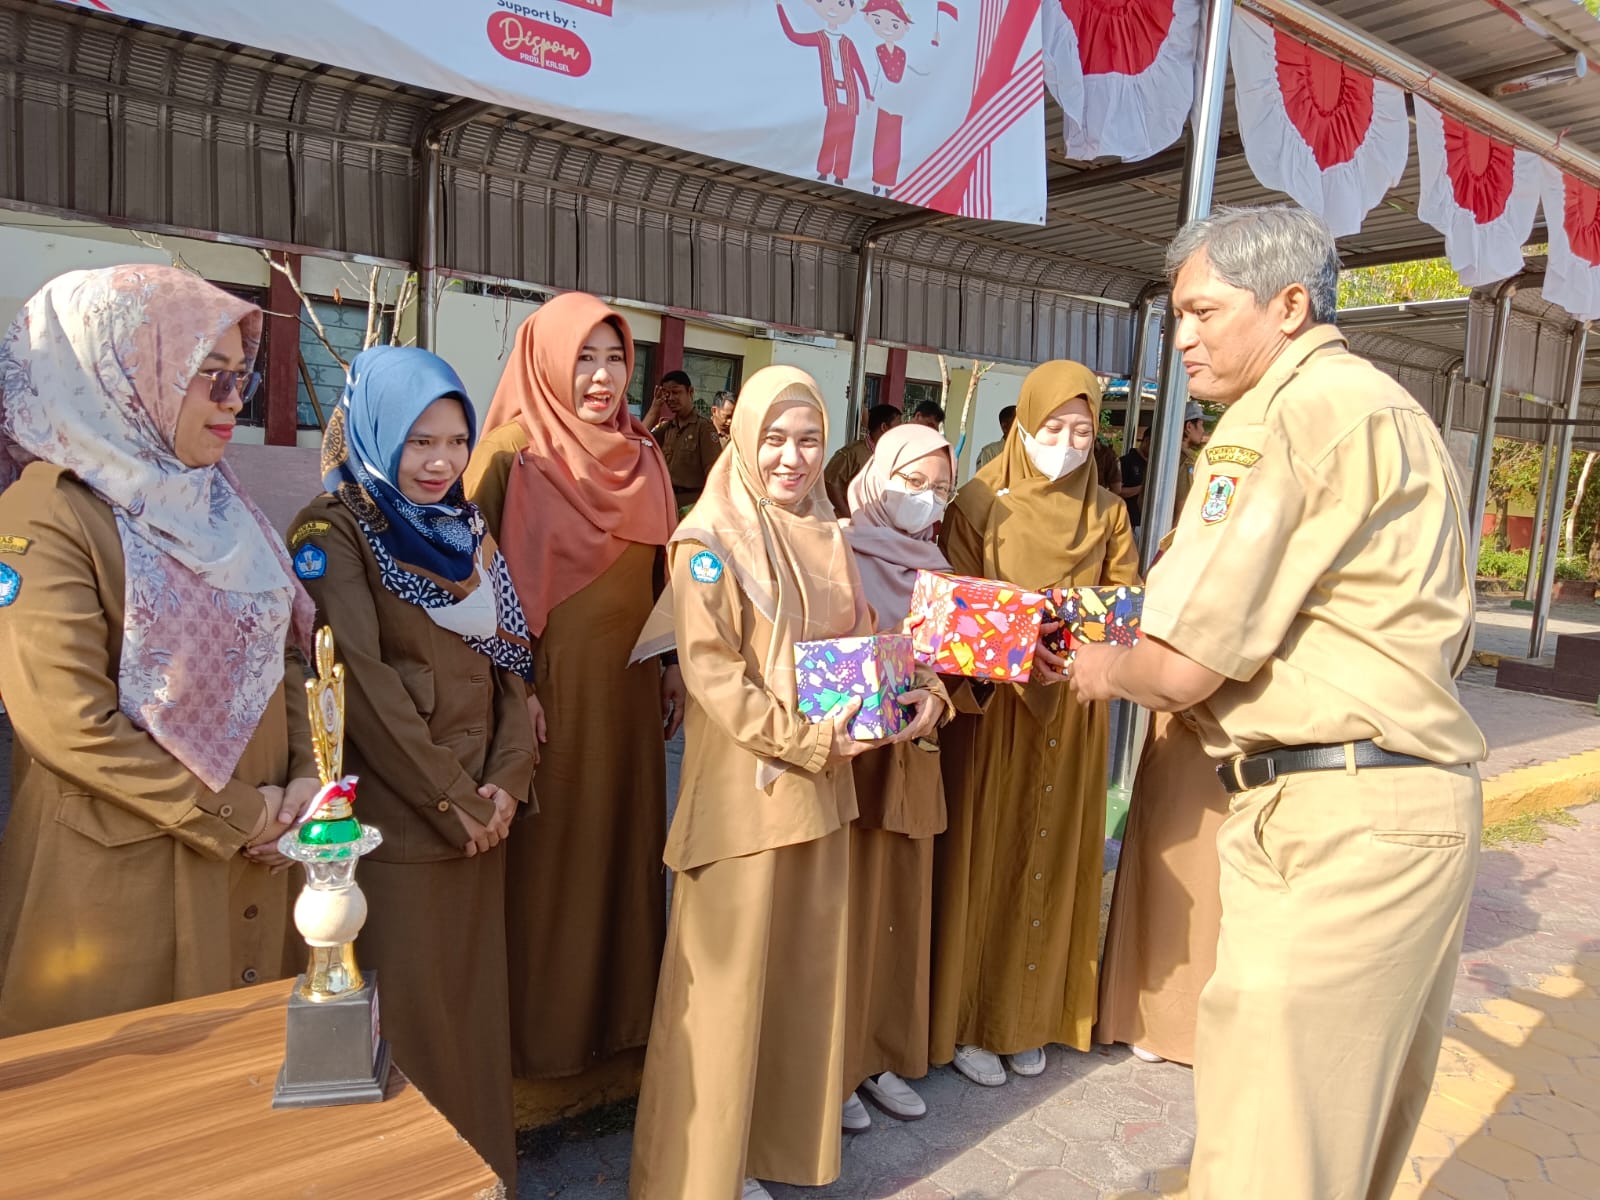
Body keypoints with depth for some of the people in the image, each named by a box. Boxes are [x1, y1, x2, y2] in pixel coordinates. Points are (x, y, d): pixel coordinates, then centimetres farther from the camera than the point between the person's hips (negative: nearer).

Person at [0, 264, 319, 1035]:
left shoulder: (214, 503, 10)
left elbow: (278, 659, 12)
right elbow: (68, 722, -20)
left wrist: (304, 777, -3)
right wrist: (235, 814, -15)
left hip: (254, 862, 6)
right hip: (123, 867, -6)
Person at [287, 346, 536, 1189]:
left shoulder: (466, 530, 11)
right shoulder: (334, 531, -8)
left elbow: (509, 660, 9)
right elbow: (363, 683, -16)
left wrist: (507, 779, -5)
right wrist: (452, 798, -13)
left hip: (479, 812, 6)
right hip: (392, 816, -6)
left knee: (476, 999, 14)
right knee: (406, 1018, 2)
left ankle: (484, 1163, 31)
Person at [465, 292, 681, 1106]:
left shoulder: (641, 457, 9)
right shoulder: (511, 452, -8)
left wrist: (671, 667, 10)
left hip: (627, 686, 5)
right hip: (549, 682, -5)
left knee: (624, 837, 13)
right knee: (548, 850, 5)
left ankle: (621, 1012, 32)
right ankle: (547, 1038, 23)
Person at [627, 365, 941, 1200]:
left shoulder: (829, 539, 11)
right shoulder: (710, 540, -9)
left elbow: (861, 643, 15)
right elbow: (709, 672, -16)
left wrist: (916, 693, -4)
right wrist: (808, 737, -21)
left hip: (821, 789, 7)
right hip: (745, 790, -6)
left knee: (804, 970, 16)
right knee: (728, 979, 4)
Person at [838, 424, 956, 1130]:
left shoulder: (934, 564, 13)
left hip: (914, 752, 6)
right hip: (850, 748, -6)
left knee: (903, 905, 12)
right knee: (847, 908, 1)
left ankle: (883, 1055, 27)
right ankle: (833, 1066, 16)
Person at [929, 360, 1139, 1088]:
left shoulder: (1106, 512, 7)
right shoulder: (980, 501, -4)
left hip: (1072, 707, 4)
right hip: (992, 703, -3)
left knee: (1054, 855, 11)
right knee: (984, 855, 2)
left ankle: (1032, 1015, 27)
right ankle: (967, 1020, 17)